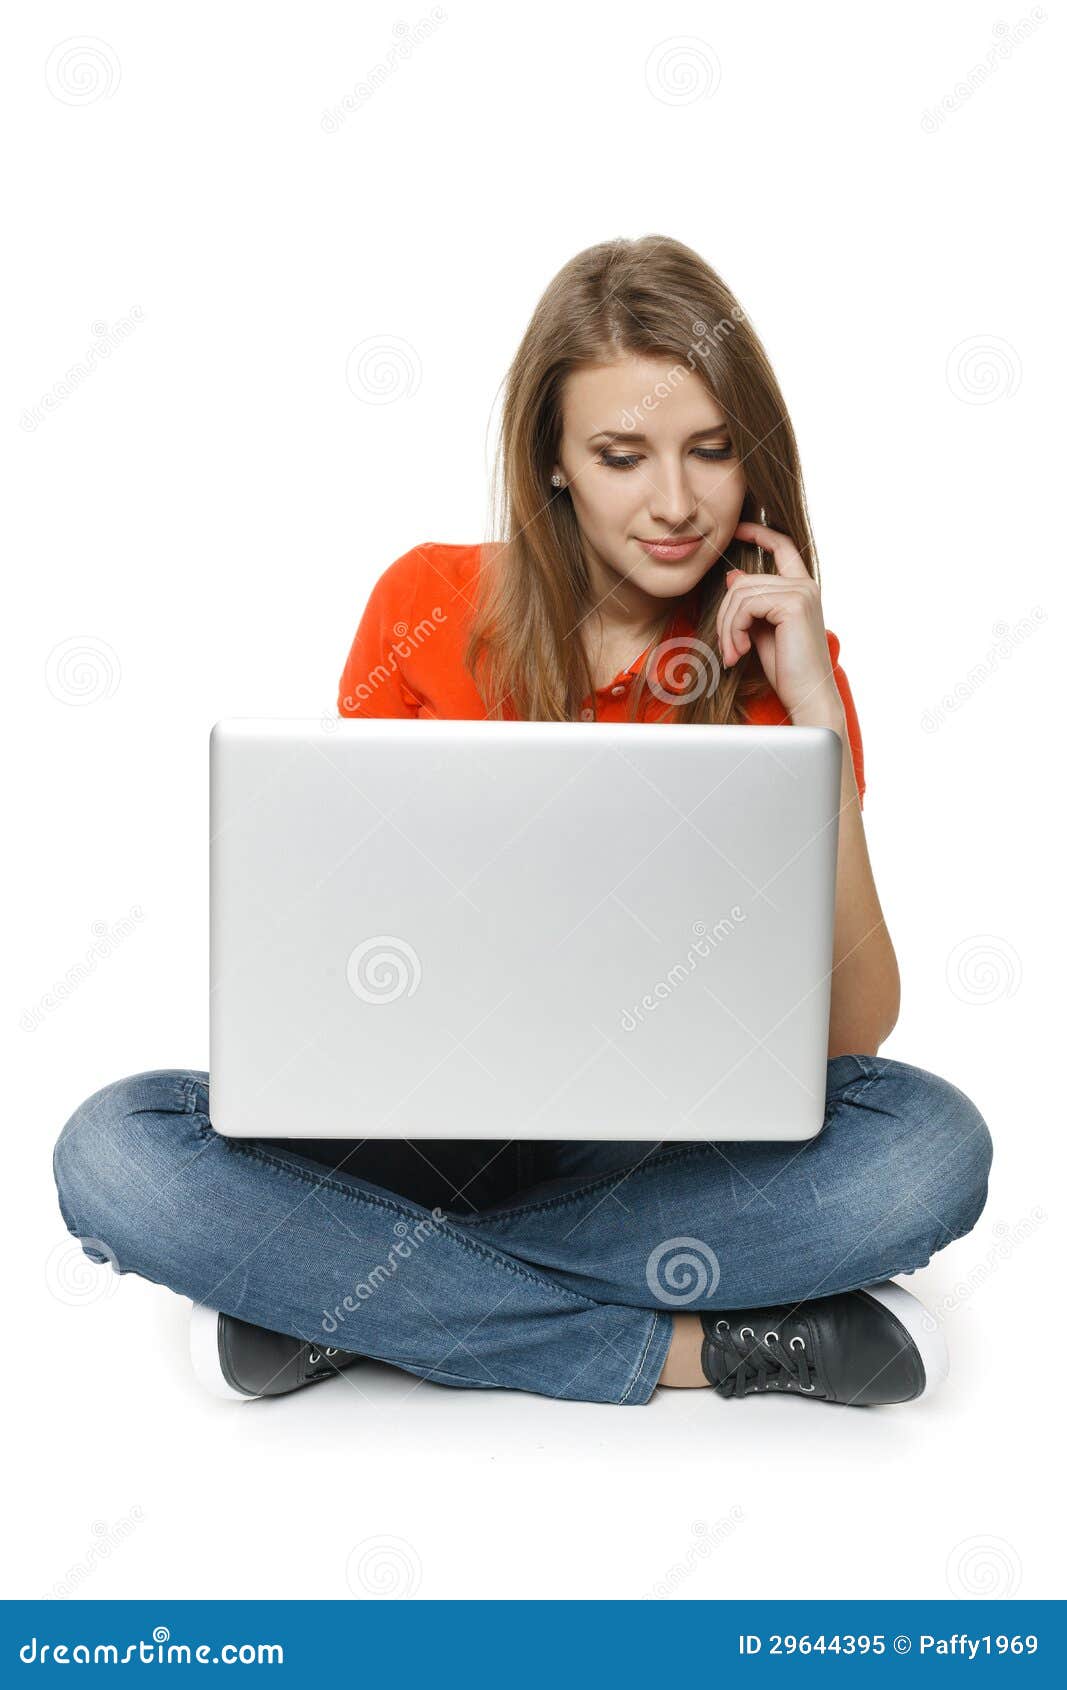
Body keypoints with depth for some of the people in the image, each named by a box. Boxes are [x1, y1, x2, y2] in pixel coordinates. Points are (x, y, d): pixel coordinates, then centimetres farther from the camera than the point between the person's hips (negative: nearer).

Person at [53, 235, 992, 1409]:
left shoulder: (785, 662, -3)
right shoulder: (429, 606, -2)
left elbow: (857, 1027, -10)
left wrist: (815, 711, -17)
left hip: (664, 1148, 0)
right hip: (421, 1123, 1)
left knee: (934, 1145, -28)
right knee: (112, 1153, -25)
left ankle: (348, 1288, -21)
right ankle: (692, 1349, -20)